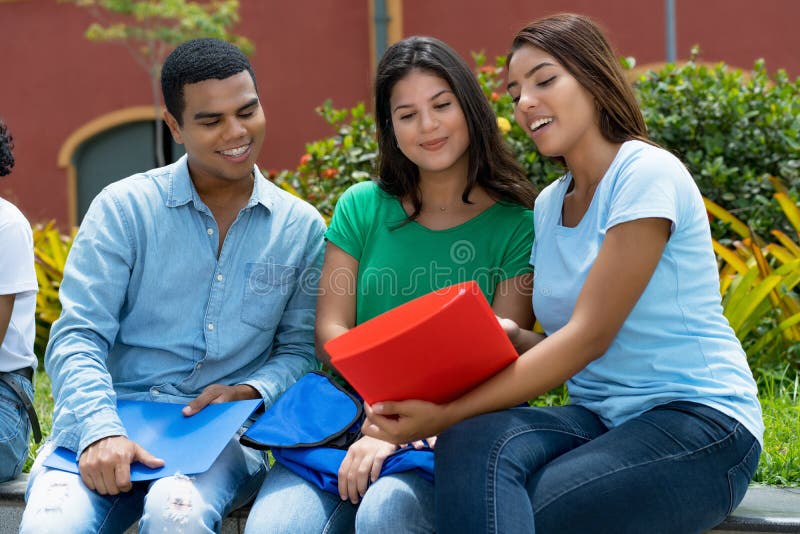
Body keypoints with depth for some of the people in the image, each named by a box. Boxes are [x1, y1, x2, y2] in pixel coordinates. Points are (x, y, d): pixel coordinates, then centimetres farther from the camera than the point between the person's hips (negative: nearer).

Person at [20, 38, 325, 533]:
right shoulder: (124, 208, 3)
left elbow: (299, 349, 13)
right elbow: (78, 338, -2)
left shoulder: (302, 227, 9)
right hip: (107, 422, -1)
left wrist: (252, 392, -9)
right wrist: (101, 431, -19)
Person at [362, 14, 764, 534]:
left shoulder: (646, 174, -10)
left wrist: (446, 415, -22)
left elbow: (590, 336, -17)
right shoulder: (547, 206, 14)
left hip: (701, 424, -6)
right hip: (600, 420, 6)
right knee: (474, 440, -27)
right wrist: (510, 335, -9)